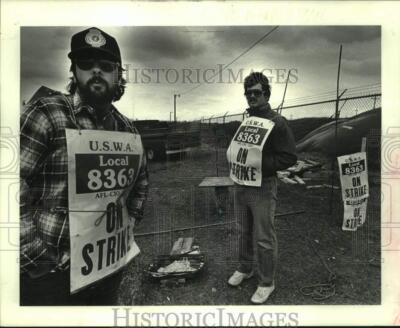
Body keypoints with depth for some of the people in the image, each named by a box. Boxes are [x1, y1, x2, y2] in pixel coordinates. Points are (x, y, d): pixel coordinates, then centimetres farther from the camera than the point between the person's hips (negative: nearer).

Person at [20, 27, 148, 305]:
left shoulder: (127, 128, 5)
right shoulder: (46, 114, -11)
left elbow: (141, 180, 18)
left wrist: (130, 224, 9)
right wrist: (37, 259, -16)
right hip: (52, 272, -5)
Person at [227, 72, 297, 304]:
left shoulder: (277, 122, -9)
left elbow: (289, 157, -14)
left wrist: (260, 163, -22)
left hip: (263, 187, -7)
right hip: (241, 185, 7)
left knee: (264, 238, 2)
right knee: (244, 232, 19)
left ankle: (266, 282, 20)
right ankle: (245, 268, 38)